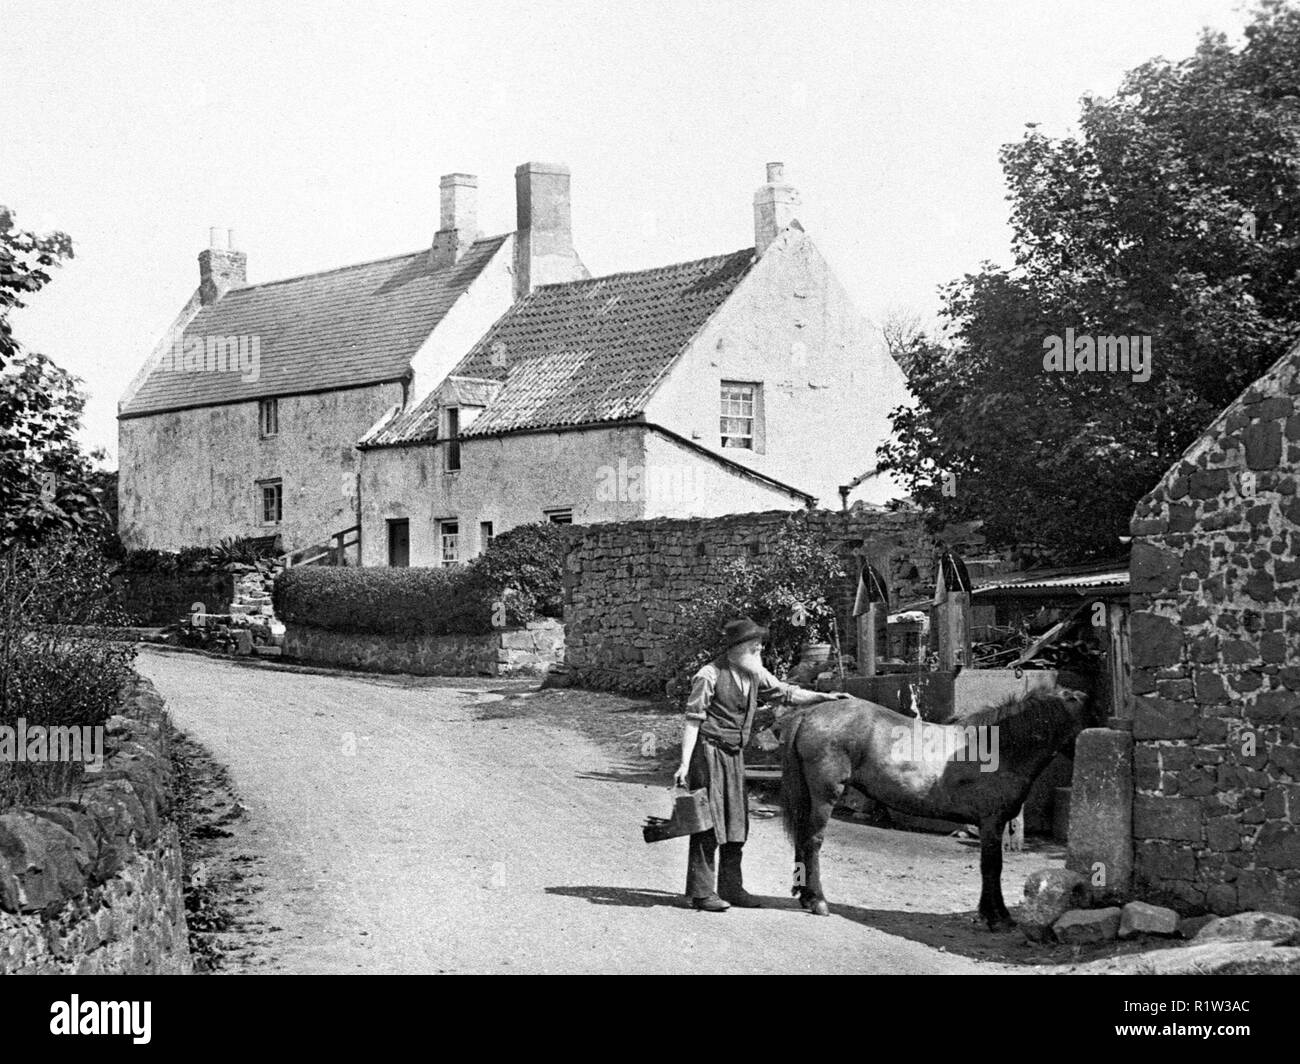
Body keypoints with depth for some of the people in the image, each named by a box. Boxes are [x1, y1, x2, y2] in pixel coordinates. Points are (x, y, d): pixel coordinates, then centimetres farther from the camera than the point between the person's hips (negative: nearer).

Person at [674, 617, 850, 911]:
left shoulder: (755, 674, 6)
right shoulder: (709, 676, -15)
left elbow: (785, 693, 16)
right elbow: (693, 721, -14)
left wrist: (825, 697, 6)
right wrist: (684, 764, -17)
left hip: (735, 754, 8)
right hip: (708, 751, -8)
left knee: (737, 821, 10)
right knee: (708, 821, -6)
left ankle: (731, 887, 19)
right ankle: (701, 891, 2)